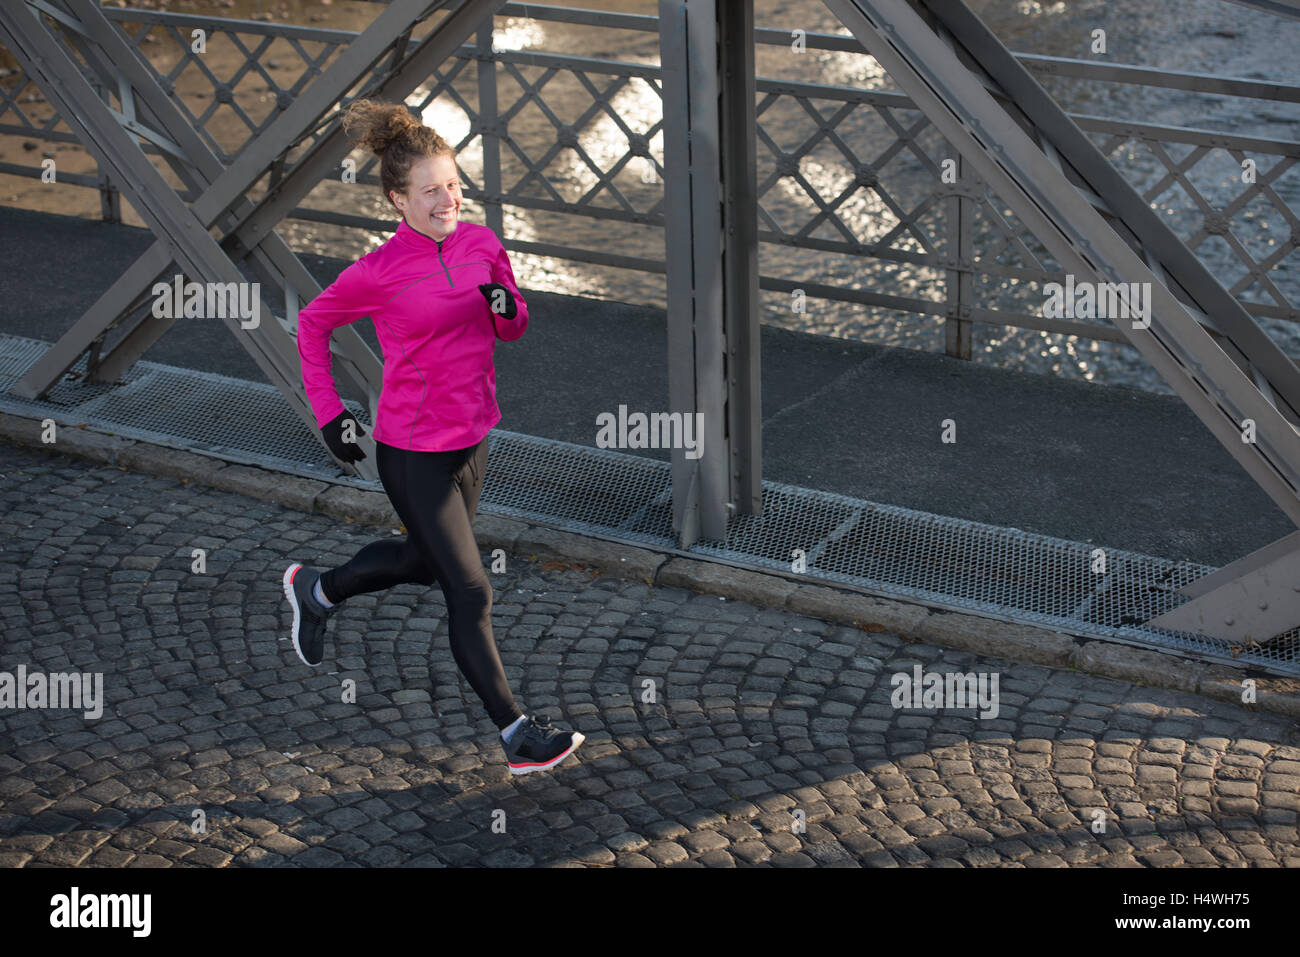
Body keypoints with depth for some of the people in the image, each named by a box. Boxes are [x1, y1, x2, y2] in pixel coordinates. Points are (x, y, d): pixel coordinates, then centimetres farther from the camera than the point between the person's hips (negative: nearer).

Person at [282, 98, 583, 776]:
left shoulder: (481, 243, -2)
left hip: (472, 438, 7)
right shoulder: (378, 272, -17)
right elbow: (313, 323, 0)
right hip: (414, 454, -7)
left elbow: (512, 330, 10)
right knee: (470, 592, -3)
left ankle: (315, 591, 51)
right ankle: (516, 734, 7)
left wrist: (507, 307, -13)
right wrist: (328, 411, -4)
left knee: (428, 560, 26)